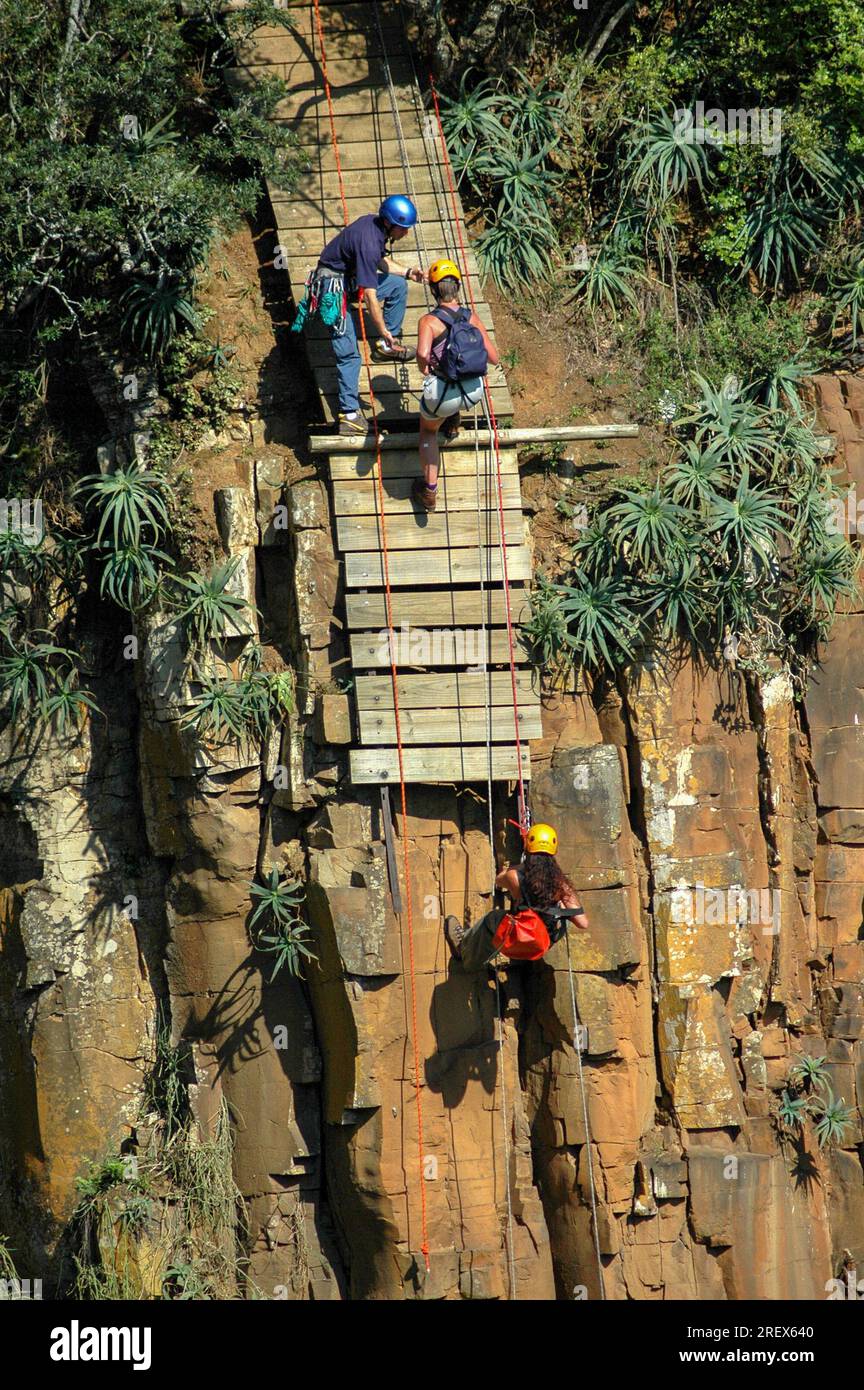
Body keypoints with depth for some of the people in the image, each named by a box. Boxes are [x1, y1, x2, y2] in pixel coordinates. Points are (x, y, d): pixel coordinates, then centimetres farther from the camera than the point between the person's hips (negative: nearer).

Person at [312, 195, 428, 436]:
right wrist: (384, 332, -22)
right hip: (333, 286, -10)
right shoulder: (368, 242, -28)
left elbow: (382, 262, 20)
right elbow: (370, 296, -27)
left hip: (350, 278, 10)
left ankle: (384, 347, 17)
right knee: (349, 353, -13)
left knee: (397, 285, 14)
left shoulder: (375, 223, 0)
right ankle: (349, 414, -11)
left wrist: (407, 272, 6)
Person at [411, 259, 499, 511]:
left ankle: (430, 490, 29)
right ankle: (453, 424, 54)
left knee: (428, 432, 29)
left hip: (442, 396, -3)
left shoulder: (429, 321, -15)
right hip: (474, 392, 3)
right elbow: (494, 358, 1)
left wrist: (423, 367, -10)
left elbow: (422, 353, -33)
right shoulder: (471, 318, -2)